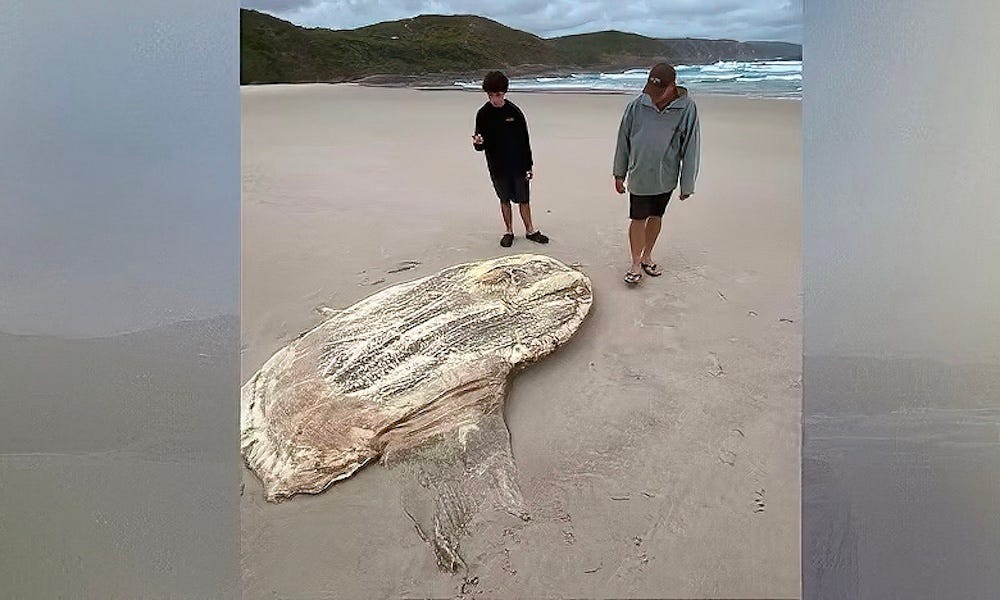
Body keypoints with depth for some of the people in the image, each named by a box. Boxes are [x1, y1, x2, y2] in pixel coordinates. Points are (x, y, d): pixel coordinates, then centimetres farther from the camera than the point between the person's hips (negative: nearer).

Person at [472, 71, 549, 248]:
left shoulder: (514, 111, -4)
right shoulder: (483, 114, -3)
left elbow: (525, 140, 1)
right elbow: (481, 146, -1)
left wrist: (529, 165, 2)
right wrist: (478, 143, -26)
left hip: (518, 165, 0)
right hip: (497, 167, 1)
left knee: (523, 199, 6)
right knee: (504, 199, 11)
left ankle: (530, 230, 19)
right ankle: (509, 231, 24)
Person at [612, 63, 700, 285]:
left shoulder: (687, 108, -12)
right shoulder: (637, 105, -10)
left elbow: (691, 148, -6)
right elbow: (623, 139, 1)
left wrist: (687, 184, -4)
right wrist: (619, 173, 5)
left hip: (666, 178, 1)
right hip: (639, 177, -1)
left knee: (656, 218, 15)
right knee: (638, 219, 1)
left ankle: (647, 256, 33)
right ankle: (636, 263, 16)